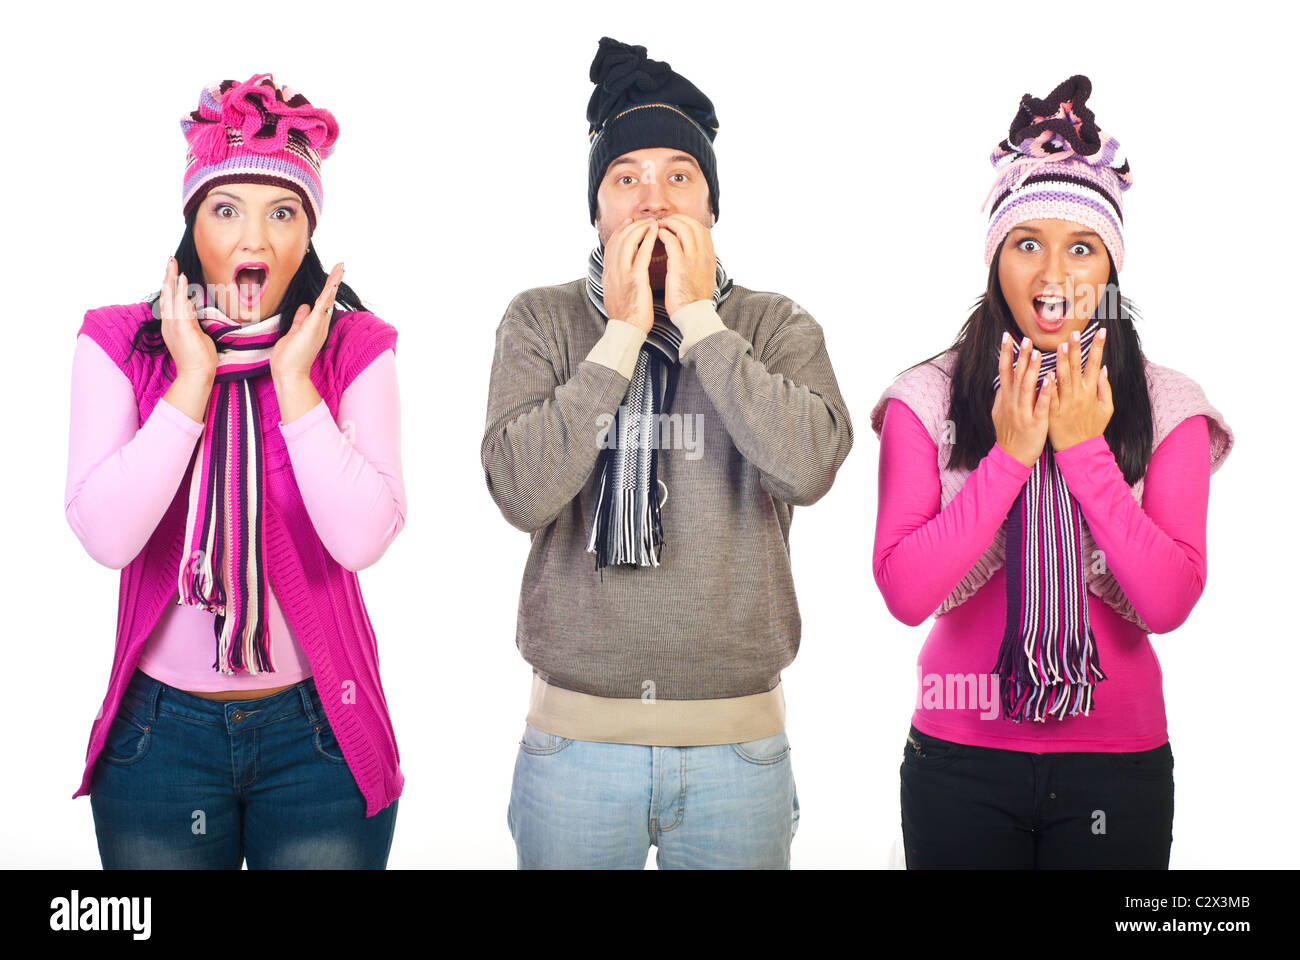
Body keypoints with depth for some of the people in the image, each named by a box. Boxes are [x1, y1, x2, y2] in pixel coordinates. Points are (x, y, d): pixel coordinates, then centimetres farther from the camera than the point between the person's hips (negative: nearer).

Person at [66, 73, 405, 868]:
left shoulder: (355, 349, -4)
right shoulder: (119, 344, -2)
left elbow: (362, 539, -17)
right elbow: (106, 536, -16)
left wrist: (294, 380, -18)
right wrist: (193, 379, -16)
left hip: (319, 730, 0)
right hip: (162, 728, 1)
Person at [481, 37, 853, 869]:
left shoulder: (779, 327, 2)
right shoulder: (542, 321, 1)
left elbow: (809, 468, -17)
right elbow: (521, 491, -13)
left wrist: (697, 318, -13)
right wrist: (622, 333, -13)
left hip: (737, 741, 1)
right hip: (576, 737, 0)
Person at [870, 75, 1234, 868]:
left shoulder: (1166, 406, -2)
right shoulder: (927, 399, -4)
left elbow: (1169, 602, -10)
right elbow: (904, 592, -12)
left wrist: (1084, 450, -16)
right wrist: (1009, 455, -17)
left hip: (1117, 764, 1)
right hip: (960, 759, 0)